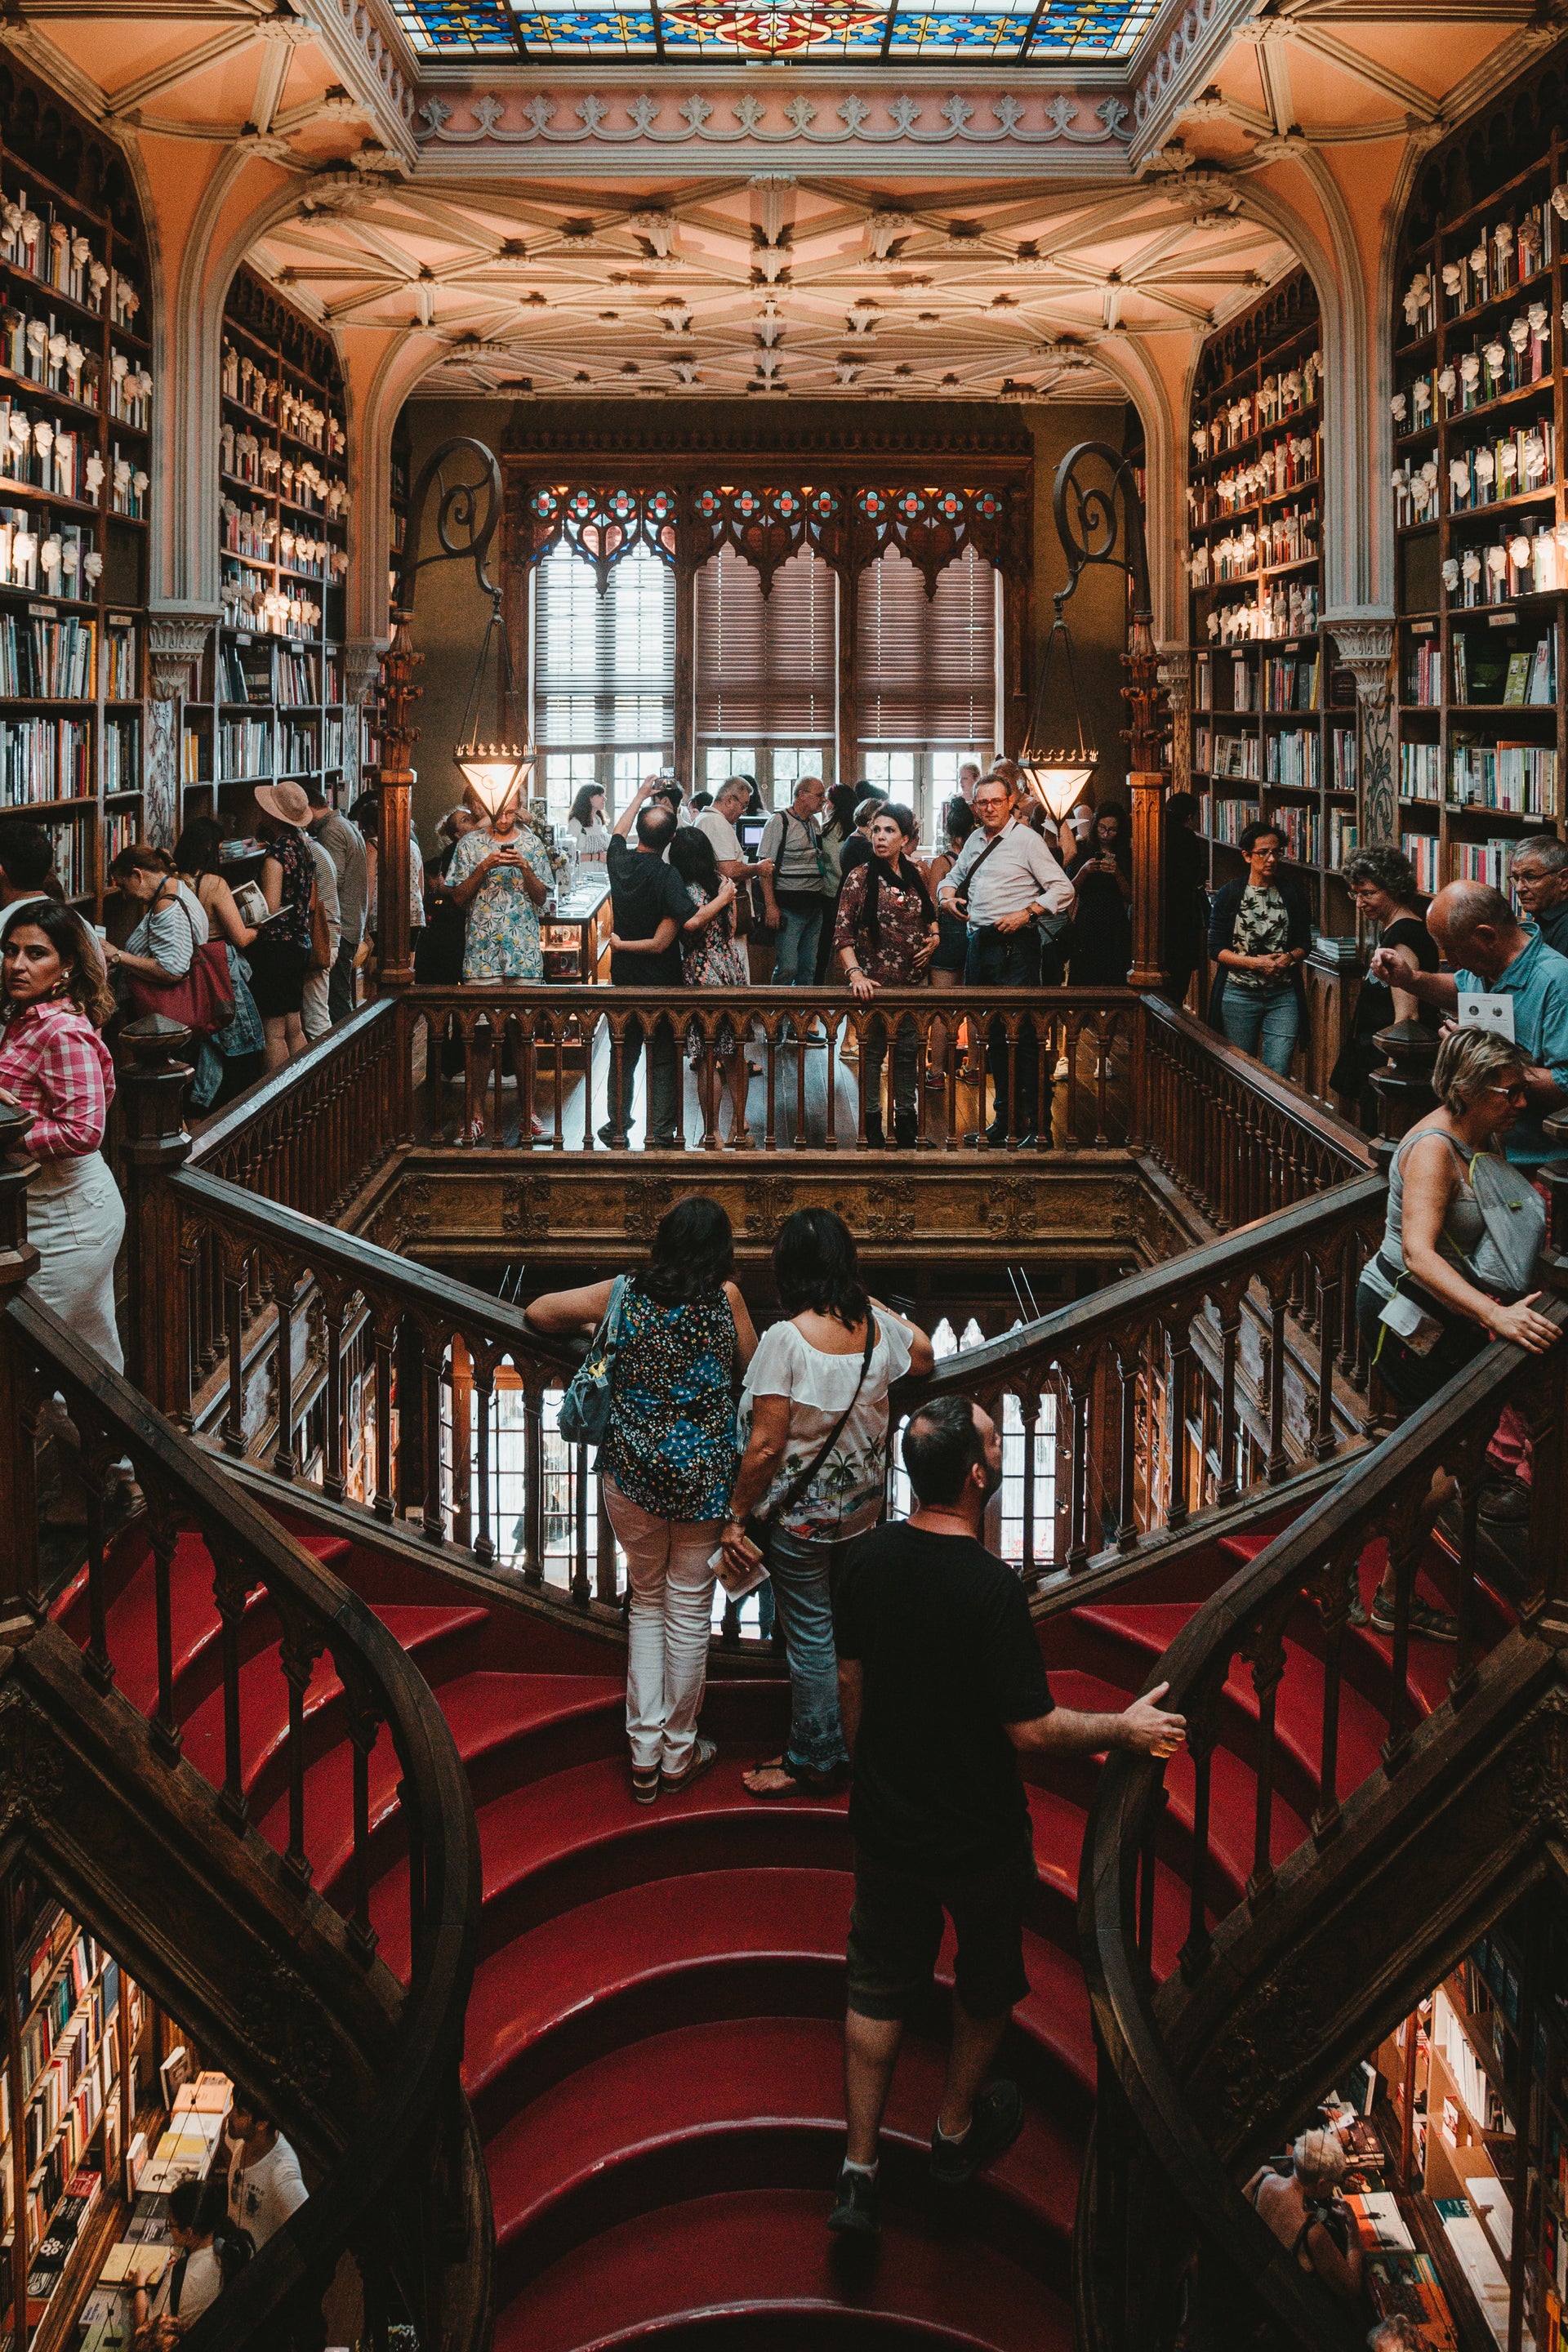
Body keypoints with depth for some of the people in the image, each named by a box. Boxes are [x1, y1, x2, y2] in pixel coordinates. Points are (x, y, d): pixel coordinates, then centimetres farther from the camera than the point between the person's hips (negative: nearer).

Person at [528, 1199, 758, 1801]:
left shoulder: (624, 1294, -2)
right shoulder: (726, 1299, -7)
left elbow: (539, 1311, 8)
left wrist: (594, 1330, 22)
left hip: (632, 1470, 2)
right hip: (703, 1475, -2)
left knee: (647, 1603, 18)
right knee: (689, 1610, 10)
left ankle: (644, 1755, 17)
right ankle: (679, 1755, 22)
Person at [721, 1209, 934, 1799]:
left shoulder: (785, 1340, -25)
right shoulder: (877, 1325, -8)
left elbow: (766, 1446, -23)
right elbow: (925, 1358, 16)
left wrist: (736, 1518, -11)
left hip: (802, 1513, -6)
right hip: (864, 1502, 6)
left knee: (809, 1636, 8)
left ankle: (814, 1760, 22)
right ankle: (852, 1741, 34)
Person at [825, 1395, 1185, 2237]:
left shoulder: (867, 1560, -10)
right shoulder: (991, 1588, -29)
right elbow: (1032, 1728, -24)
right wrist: (1123, 1728, -9)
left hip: (885, 1820, 4)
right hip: (978, 1835, -4)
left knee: (879, 1988, 18)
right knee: (988, 1977, 23)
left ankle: (858, 2172, 19)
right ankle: (957, 2128, 43)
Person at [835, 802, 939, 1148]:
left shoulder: (916, 875, 6)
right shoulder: (860, 877, -8)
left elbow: (930, 915, 24)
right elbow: (843, 932, -11)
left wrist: (933, 935, 2)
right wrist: (854, 973, -22)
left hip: (912, 980, 4)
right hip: (874, 981, -4)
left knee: (908, 1051, 10)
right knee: (873, 1051, 3)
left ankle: (906, 1122, 21)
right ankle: (872, 1129, 12)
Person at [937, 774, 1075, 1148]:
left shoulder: (1026, 840, -5)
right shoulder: (975, 841, 15)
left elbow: (1063, 891, -9)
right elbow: (954, 876, 32)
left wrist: (1025, 914, -18)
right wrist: (948, 894, 10)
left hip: (1015, 947, -7)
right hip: (979, 944, 7)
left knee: (1023, 1037, -9)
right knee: (991, 1035, 11)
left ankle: (1036, 1125, -6)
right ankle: (1003, 1120, 20)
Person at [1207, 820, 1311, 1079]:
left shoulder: (1293, 893, 6)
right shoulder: (1230, 894, 0)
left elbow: (1305, 944, 10)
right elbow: (1216, 949, -3)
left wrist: (1289, 958, -12)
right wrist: (1256, 963, -15)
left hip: (1284, 995, 1)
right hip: (1239, 994, -1)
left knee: (1277, 1075, -8)